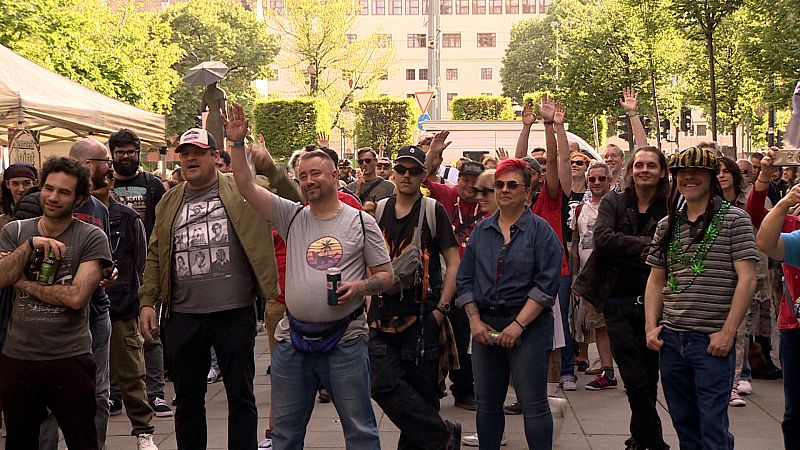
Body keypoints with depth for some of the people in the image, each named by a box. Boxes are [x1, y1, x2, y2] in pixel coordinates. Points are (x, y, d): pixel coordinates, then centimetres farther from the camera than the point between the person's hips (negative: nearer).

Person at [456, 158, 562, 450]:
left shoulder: (539, 230, -2)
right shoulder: (481, 231, 12)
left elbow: (546, 283, -10)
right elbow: (465, 279, 11)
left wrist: (519, 324, -16)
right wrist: (475, 320, -2)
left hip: (529, 325, -5)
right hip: (485, 325, 5)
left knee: (533, 405, -3)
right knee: (486, 403, 11)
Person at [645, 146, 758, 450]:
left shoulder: (734, 220, -4)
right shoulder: (666, 225, 11)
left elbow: (747, 280, -9)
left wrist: (727, 332, -14)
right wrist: (651, 325, 4)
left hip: (713, 342, -5)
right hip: (671, 339, 5)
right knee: (684, 424, 14)